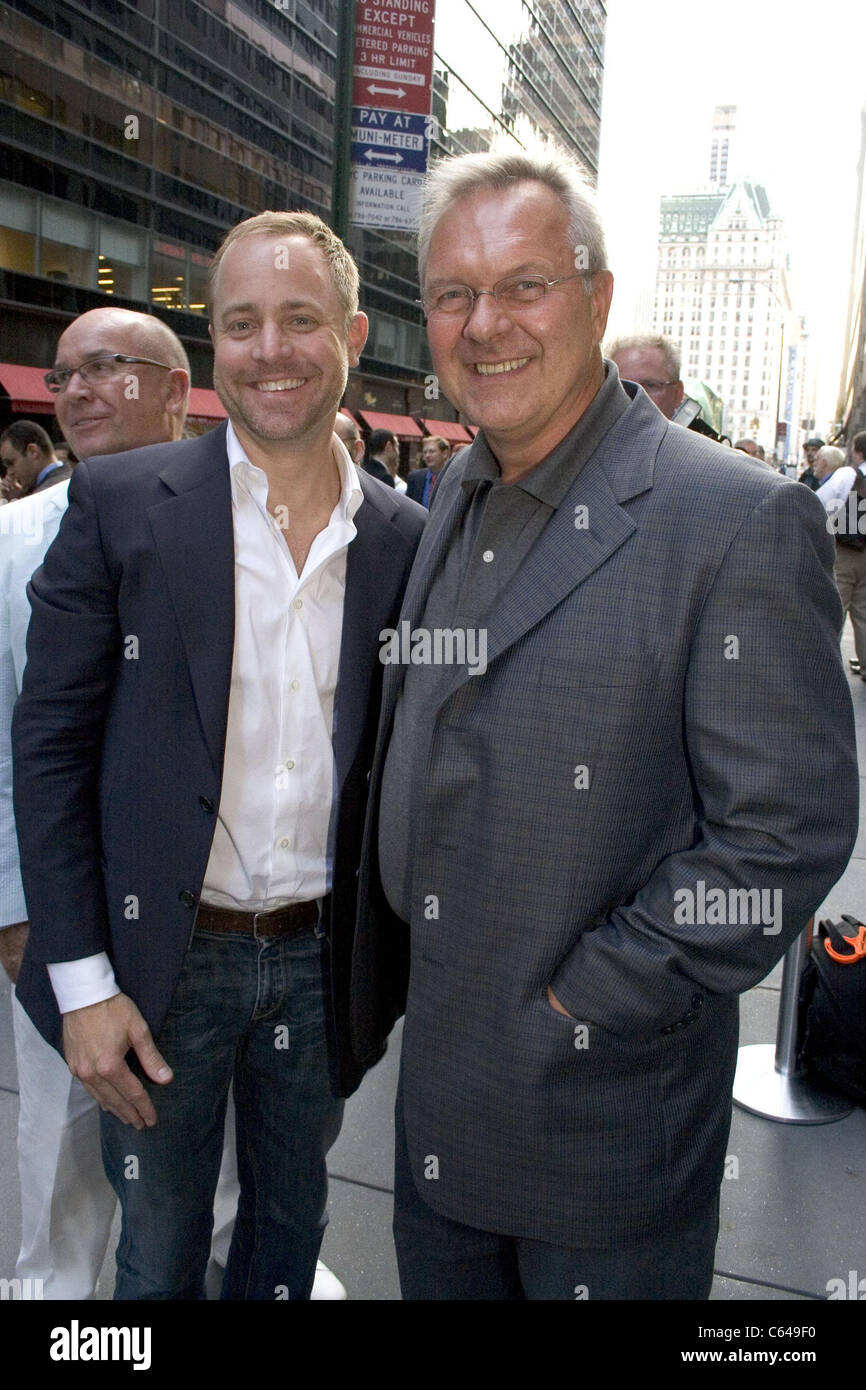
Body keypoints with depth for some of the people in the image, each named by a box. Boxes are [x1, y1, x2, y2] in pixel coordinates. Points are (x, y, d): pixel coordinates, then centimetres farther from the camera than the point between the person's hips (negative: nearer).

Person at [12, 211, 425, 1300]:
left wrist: (391, 962, 5)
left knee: (290, 1224, 25)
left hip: (322, 964, 2)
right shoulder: (120, 502, -8)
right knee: (159, 1253, 19)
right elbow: (50, 742, -8)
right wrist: (81, 980, -11)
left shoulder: (406, 539, -2)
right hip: (162, 960, -2)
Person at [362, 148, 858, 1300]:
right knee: (438, 1283, 25)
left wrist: (584, 1001, -16)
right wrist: (392, 950, 9)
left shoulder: (742, 523, -18)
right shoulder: (453, 505, 5)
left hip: (606, 1112, -6)